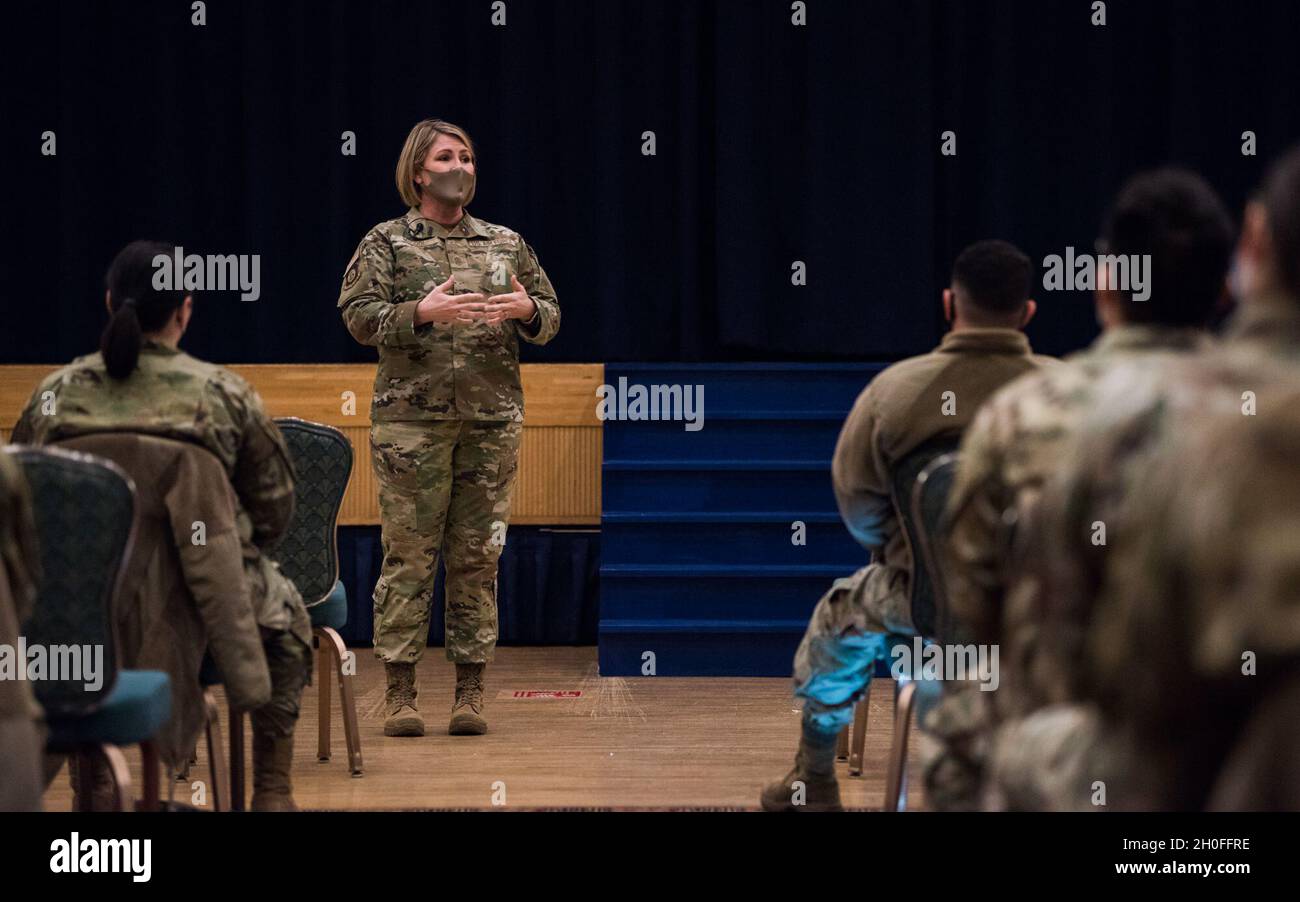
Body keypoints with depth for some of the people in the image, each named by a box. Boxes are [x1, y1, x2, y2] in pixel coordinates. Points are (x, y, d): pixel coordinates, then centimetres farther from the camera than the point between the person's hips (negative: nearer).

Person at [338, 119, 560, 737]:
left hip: (492, 420, 3)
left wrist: (527, 310, -7)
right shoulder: (386, 243, 6)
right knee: (409, 554, -3)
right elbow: (358, 315, -4)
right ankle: (399, 692, 1)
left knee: (478, 557, 3)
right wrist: (421, 313, -20)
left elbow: (551, 318, 17)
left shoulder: (506, 244, 16)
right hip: (411, 417, -3)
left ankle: (470, 691, 8)